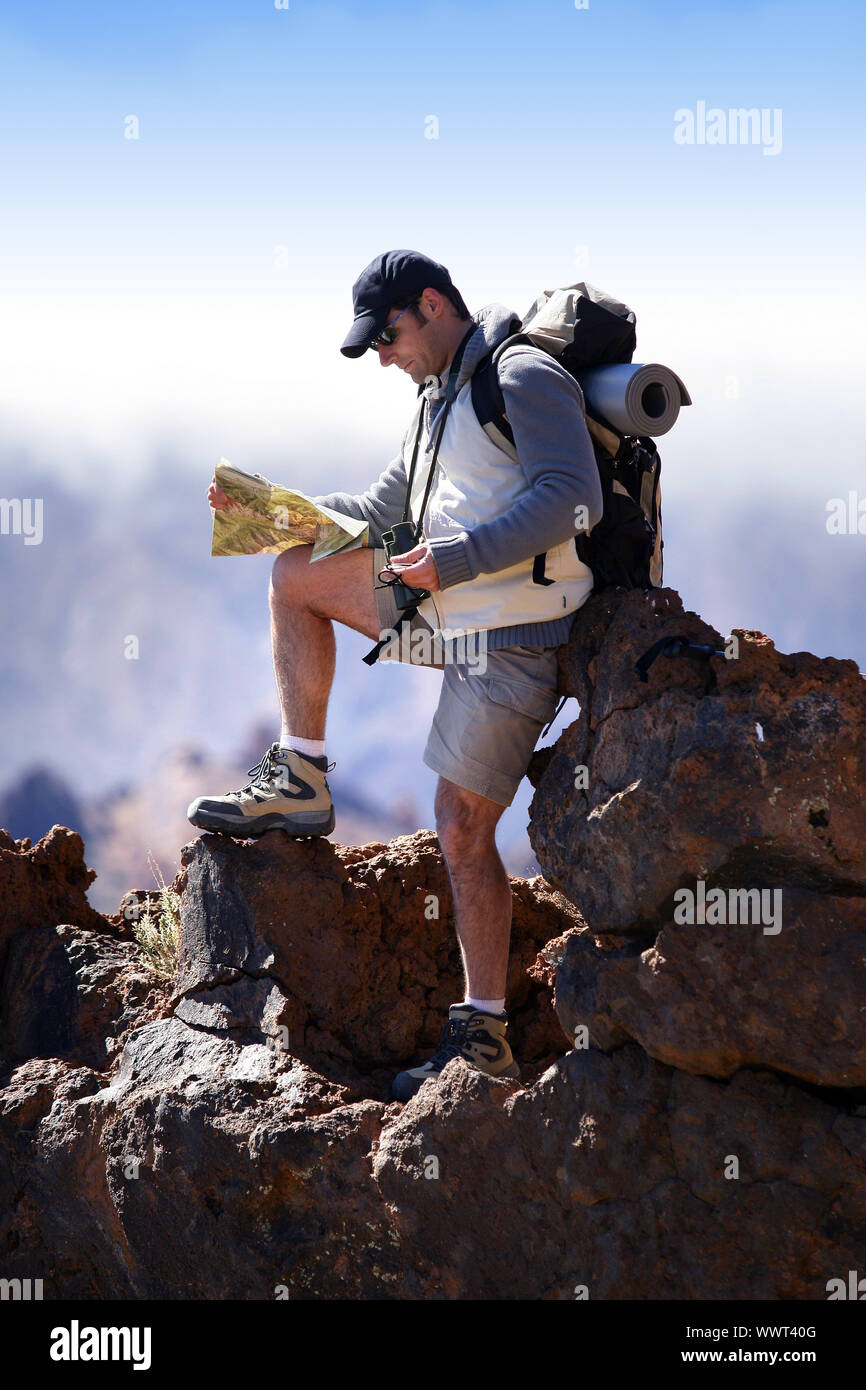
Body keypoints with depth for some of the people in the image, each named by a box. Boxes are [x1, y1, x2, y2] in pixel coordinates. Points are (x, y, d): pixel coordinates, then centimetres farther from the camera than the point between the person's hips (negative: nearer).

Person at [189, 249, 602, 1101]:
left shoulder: (525, 377, -12)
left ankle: (483, 1034, -1)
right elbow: (380, 513, 23)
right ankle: (298, 782, 10)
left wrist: (457, 558, -26)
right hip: (452, 618, 9)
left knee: (463, 826, -9)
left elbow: (573, 500, -23)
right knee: (296, 572, 10)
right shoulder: (440, 399, 17)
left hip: (512, 637, -9)